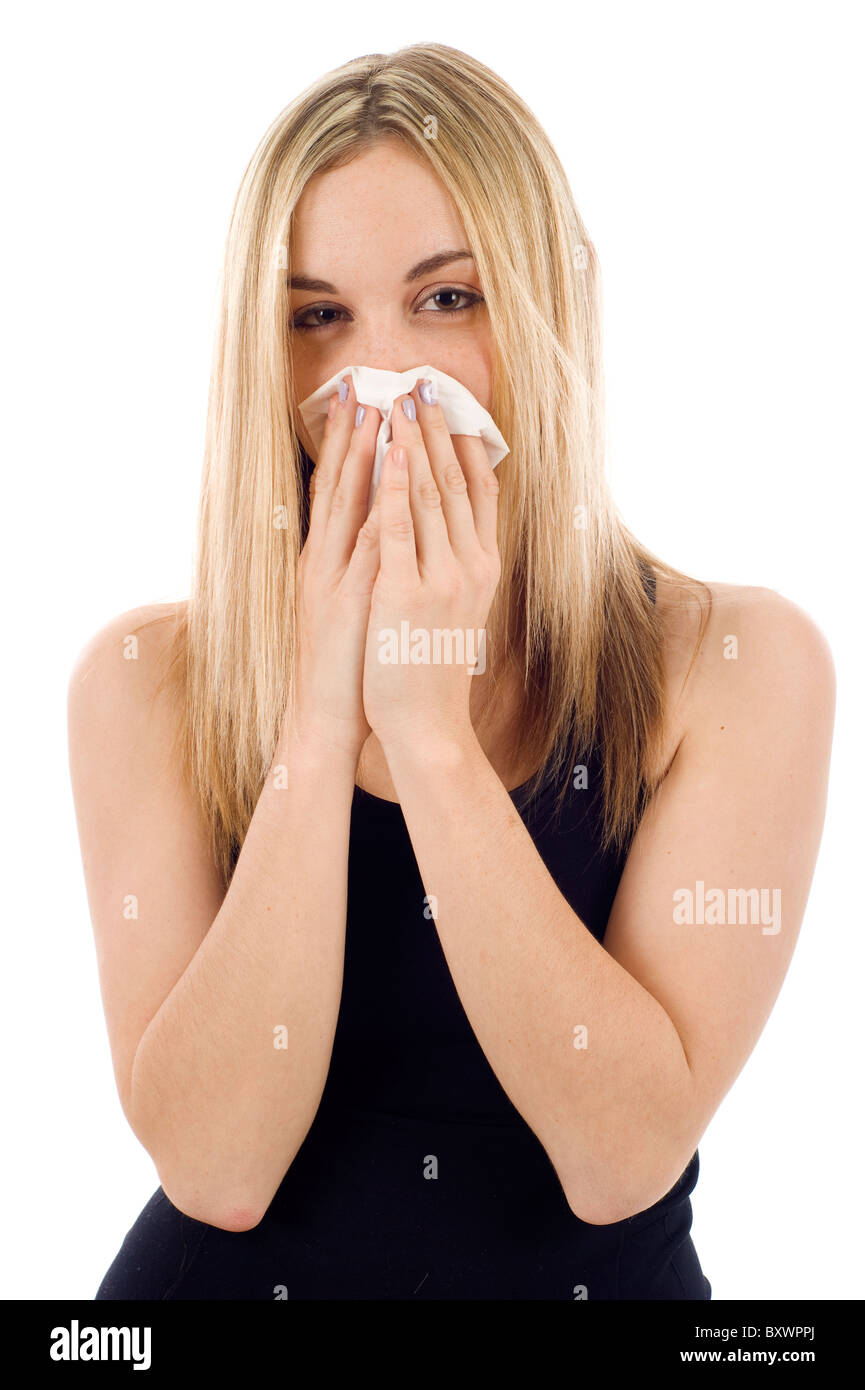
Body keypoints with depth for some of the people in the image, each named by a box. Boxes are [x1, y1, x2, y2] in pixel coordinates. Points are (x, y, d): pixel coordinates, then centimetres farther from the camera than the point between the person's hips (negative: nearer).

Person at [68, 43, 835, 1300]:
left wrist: (429, 726, -19)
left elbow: (624, 1161, -15)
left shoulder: (743, 665, -7)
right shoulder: (149, 679, -5)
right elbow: (216, 1173, -12)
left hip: (591, 1277, 0)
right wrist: (319, 724, -19)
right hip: (232, 1280, 1)